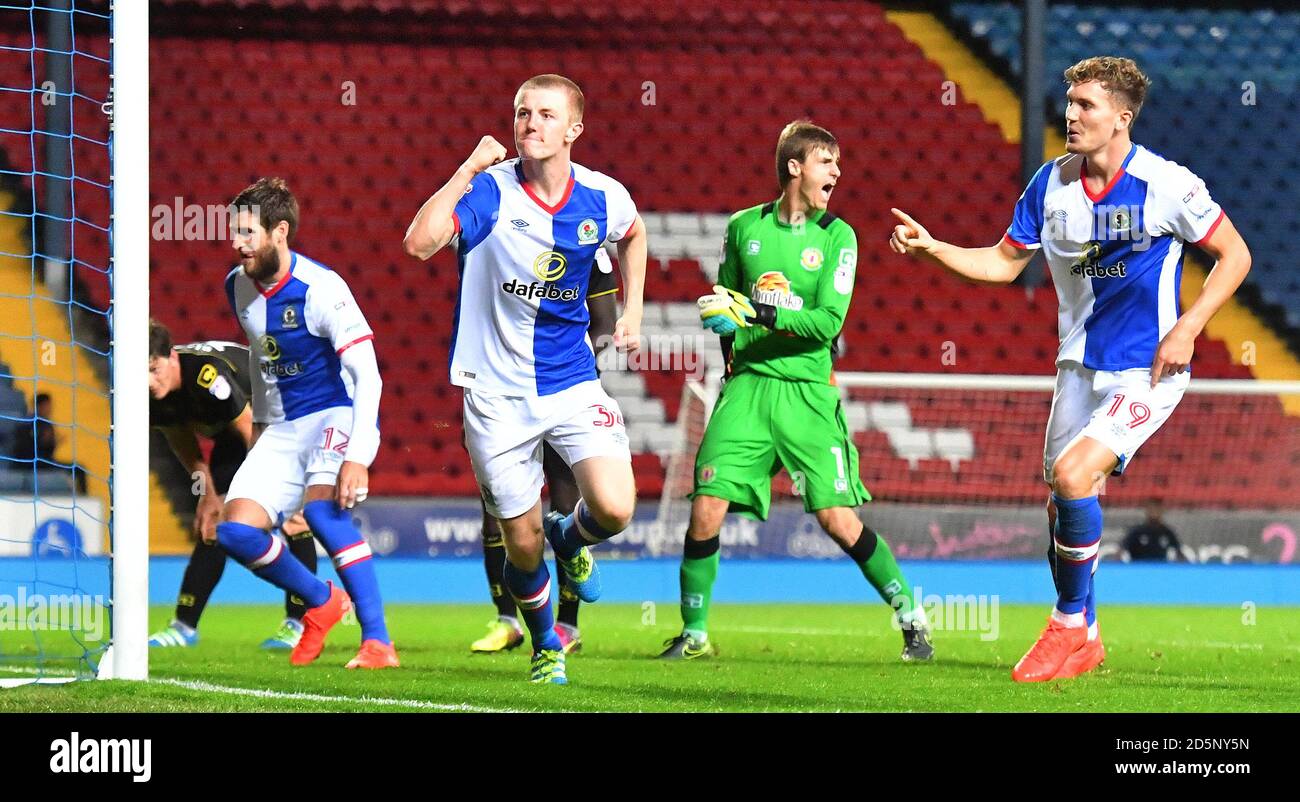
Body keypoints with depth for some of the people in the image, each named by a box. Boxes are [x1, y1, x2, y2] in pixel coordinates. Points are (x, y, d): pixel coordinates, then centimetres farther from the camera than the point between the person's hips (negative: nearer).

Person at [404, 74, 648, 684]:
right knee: (522, 544, 2)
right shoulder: (490, 190, -12)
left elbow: (633, 234, 23)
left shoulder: (603, 198, -3)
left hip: (572, 383, 2)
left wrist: (632, 309, 16)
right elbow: (420, 243, -30)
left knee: (614, 509, -18)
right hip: (497, 394, -2)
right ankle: (545, 647, 32)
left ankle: (571, 539, 20)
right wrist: (469, 169, -27)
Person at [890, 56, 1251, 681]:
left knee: (1073, 473, -22)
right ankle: (1083, 643, 26)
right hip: (1080, 365, 6)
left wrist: (1187, 327, -16)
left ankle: (1070, 624, -4)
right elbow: (1003, 263, 10)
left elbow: (1235, 256, -5)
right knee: (1061, 504, 7)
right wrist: (933, 248, -5)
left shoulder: (1166, 185, -15)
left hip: (1147, 371, -6)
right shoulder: (1052, 183, 0)